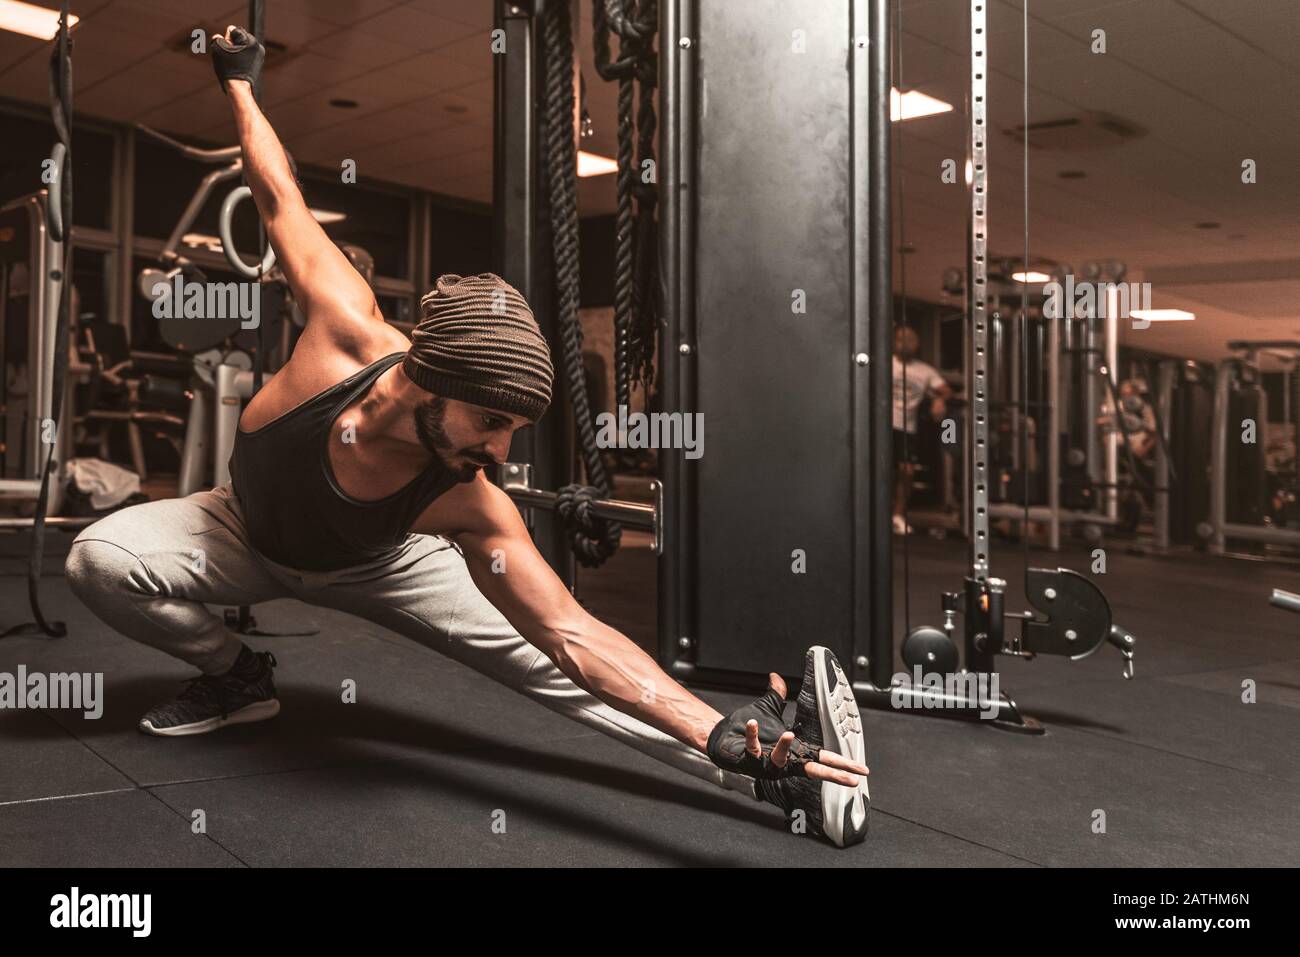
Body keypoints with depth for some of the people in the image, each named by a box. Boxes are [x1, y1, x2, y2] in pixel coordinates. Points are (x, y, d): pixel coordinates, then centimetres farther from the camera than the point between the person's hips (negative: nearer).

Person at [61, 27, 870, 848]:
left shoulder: (474, 509, -38)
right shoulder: (347, 330, -40)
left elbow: (572, 634, -39)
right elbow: (281, 198, -23)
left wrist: (723, 738, -50)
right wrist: (240, 84, -8)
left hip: (368, 564, -2)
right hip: (246, 534, 3)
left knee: (539, 657, -18)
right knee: (102, 557, -23)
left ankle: (771, 774, -15)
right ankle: (236, 675, 4)